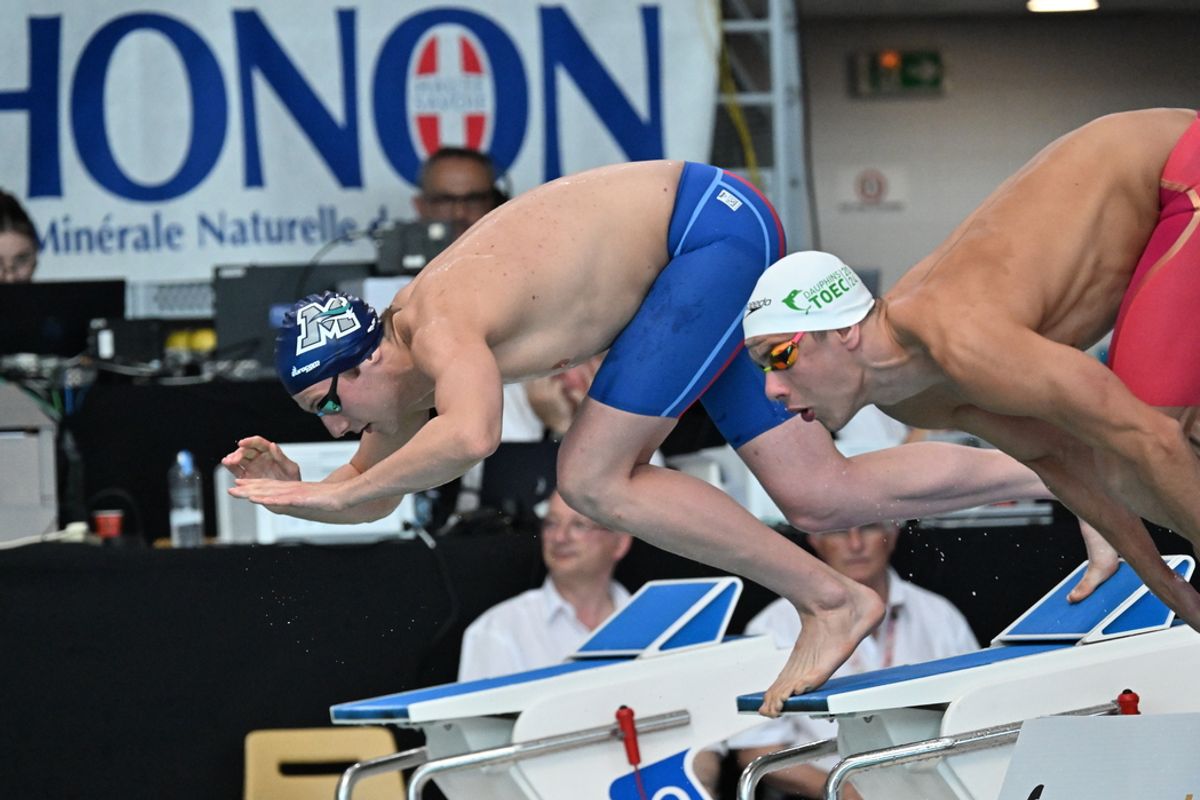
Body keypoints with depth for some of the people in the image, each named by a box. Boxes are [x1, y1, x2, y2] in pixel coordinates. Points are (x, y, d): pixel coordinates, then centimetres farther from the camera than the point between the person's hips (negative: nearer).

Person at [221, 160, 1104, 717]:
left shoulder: (441, 324, -24)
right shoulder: (403, 362, 5)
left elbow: (471, 437, -45)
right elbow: (369, 499, 18)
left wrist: (333, 491, -35)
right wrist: (295, 489, -3)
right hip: (708, 245, 9)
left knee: (595, 479, -13)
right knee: (821, 495, 6)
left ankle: (831, 601, -7)